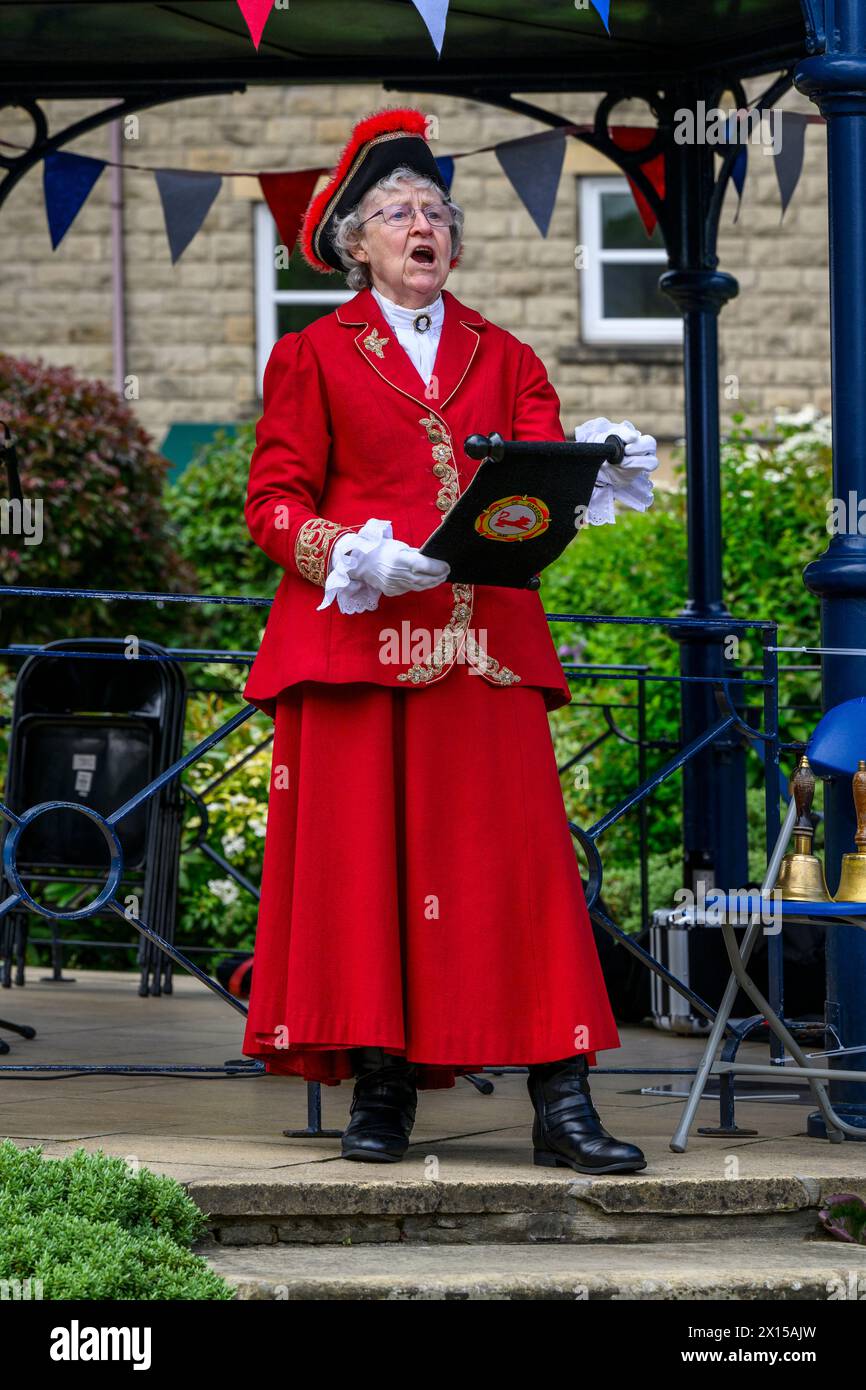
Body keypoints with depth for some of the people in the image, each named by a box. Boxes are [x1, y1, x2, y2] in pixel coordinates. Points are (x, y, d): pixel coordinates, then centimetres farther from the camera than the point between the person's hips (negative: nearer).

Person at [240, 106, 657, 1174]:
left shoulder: (502, 358, 20)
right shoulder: (313, 357, 12)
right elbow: (273, 503, 4)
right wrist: (353, 556, -14)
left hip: (483, 638, 2)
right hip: (353, 637, -2)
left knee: (516, 851, -7)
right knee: (360, 855, -5)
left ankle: (561, 1107, -10)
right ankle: (379, 1090, 1)